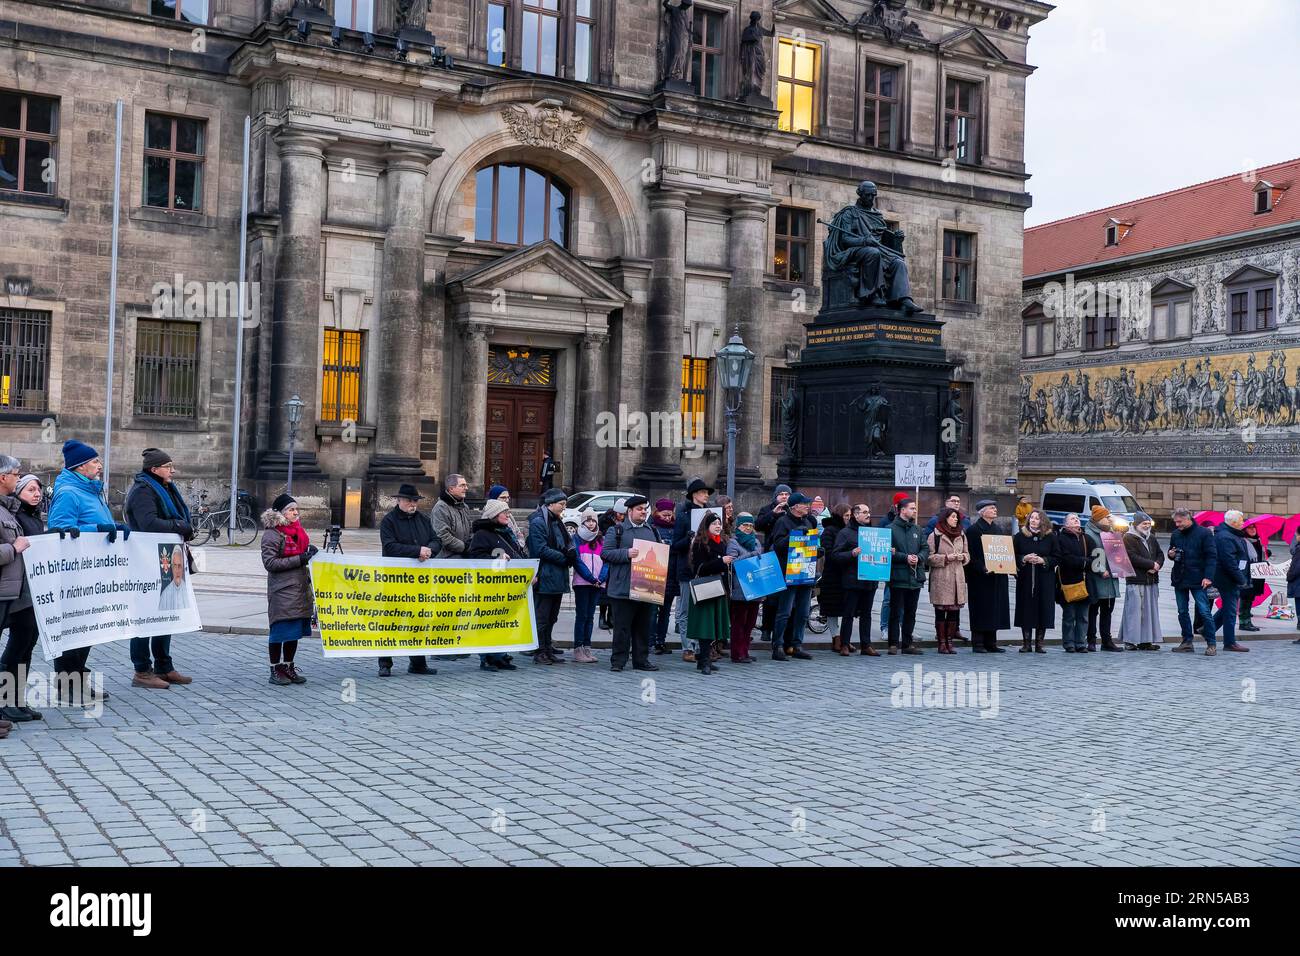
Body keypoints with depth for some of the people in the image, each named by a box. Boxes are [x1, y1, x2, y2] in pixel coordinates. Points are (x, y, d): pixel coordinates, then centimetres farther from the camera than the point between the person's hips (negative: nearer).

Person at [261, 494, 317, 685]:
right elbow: (269, 562, -16)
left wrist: (310, 551, 5)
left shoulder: (298, 530, 16)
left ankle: (288, 667, 21)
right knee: (280, 630, -2)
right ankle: (275, 670, 8)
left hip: (301, 589, 8)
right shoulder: (272, 534, -9)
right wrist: (299, 559, -19)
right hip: (282, 591, -8)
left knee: (295, 630, 11)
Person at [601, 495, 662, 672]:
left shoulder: (653, 531, 17)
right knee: (622, 627, -2)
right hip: (624, 589, -5)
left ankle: (641, 660, 17)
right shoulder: (617, 531, 2)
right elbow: (605, 553, -7)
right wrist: (627, 553, -18)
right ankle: (618, 661, 5)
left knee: (644, 627, 9)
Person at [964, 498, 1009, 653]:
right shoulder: (973, 530, -7)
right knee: (981, 610, -5)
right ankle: (977, 644, -1)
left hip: (996, 576, 7)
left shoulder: (996, 529, 17)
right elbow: (971, 555, -12)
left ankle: (990, 643, 13)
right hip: (980, 578, -7)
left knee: (994, 610, 7)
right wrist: (982, 568, -22)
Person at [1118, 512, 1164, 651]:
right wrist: (1151, 564, -12)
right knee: (1134, 610, -8)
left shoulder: (1152, 538, 18)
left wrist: (1157, 565, -6)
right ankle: (1130, 641, -5)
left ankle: (1146, 640, 12)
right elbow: (1133, 557, -15)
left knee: (1150, 610, 7)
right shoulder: (1128, 538, -5)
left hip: (1152, 581, 7)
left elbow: (1160, 555, 16)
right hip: (1135, 580, -7)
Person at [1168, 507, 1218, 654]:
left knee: (1205, 612, -6)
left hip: (1198, 580, -6)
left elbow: (1212, 556, -9)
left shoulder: (1204, 533, -6)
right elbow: (1171, 551, 26)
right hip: (1179, 579, 6)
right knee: (1182, 612, 9)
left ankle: (1211, 644, -1)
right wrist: (1171, 554, 0)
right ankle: (1187, 642, 17)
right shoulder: (1175, 535, 11)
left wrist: (1208, 577, -17)